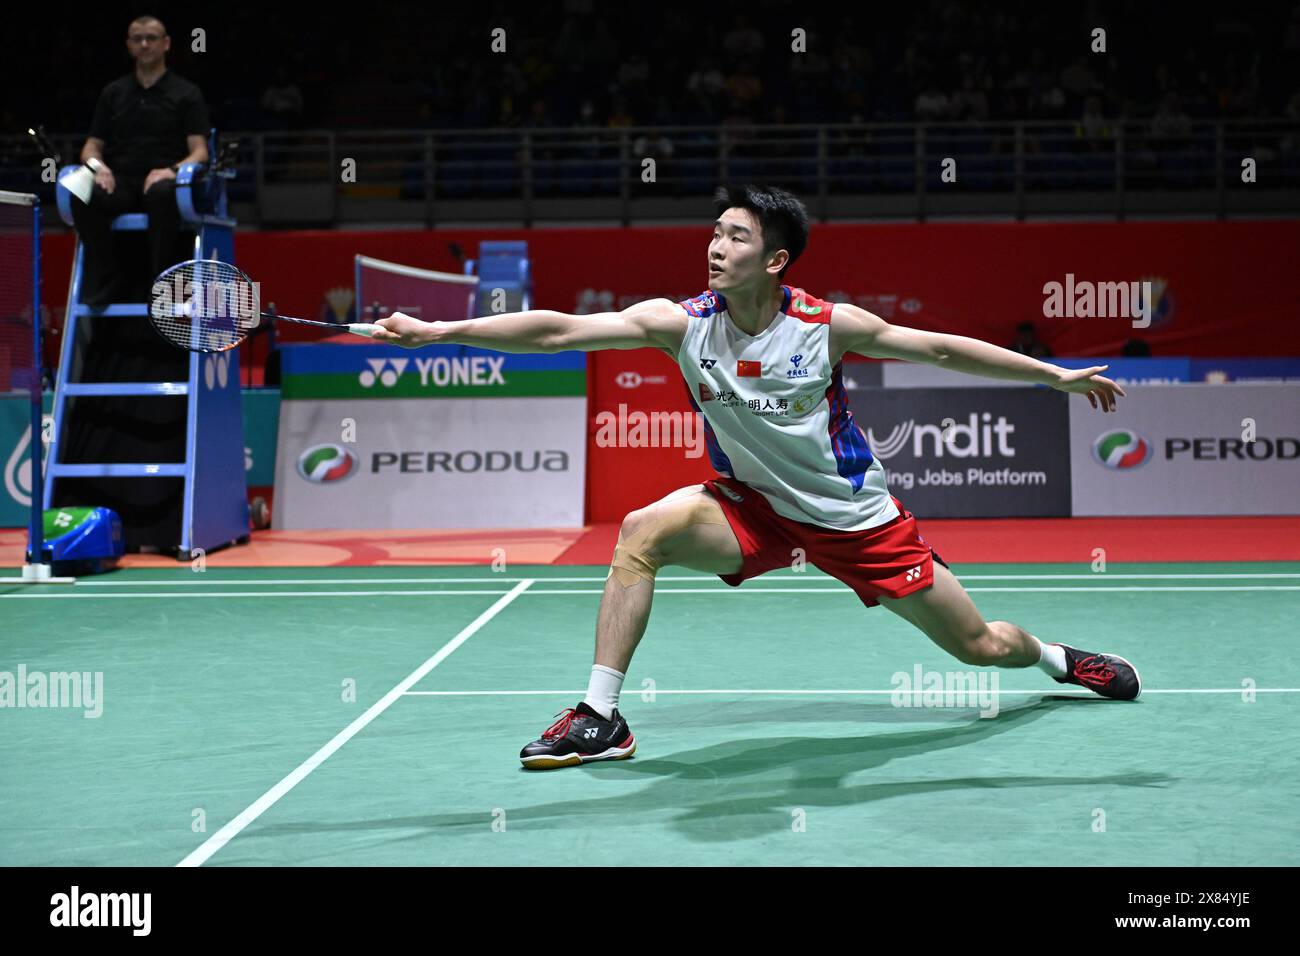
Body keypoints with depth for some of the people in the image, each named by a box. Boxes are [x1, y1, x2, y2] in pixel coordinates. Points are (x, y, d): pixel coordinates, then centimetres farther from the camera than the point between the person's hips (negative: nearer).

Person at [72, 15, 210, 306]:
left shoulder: (186, 93, 10)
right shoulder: (113, 93, 20)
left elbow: (199, 151, 1)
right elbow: (93, 145, 20)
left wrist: (172, 170, -19)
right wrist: (97, 165, -5)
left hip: (162, 181, -3)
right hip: (121, 183, 3)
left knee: (163, 193, -41)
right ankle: (104, 278, -21)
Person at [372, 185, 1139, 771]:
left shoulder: (829, 325, -19)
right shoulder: (682, 324, -16)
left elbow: (941, 348, -7)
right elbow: (559, 330, -23)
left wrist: (1061, 374, -4)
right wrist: (437, 330, -31)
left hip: (857, 516, -1)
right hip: (754, 509, 1)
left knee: (982, 647, 5)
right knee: (643, 531, -25)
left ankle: (1056, 656, 43)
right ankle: (601, 719, -16)